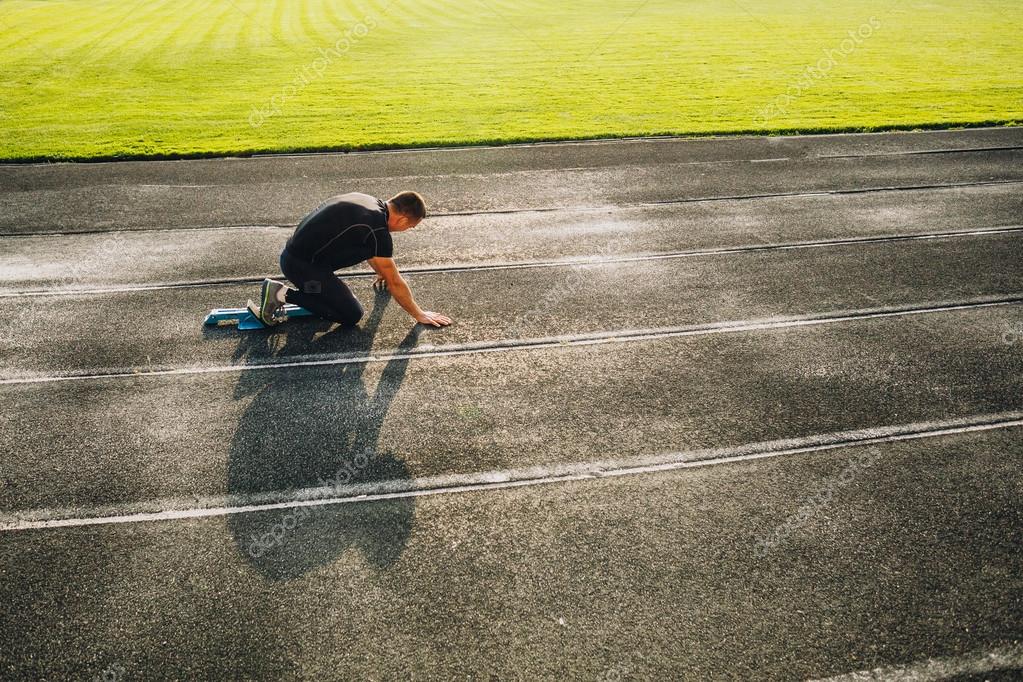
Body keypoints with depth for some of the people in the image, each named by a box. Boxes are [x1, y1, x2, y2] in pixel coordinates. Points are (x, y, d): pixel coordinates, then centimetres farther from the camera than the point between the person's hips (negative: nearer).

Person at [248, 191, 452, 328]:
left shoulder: (369, 202, 8)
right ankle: (285, 294, -7)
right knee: (351, 315, -3)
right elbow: (395, 283, -11)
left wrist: (382, 272, 44)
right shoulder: (377, 229, -19)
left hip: (293, 254, 10)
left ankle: (279, 292, 13)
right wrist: (419, 315, 0)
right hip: (303, 265, -10)